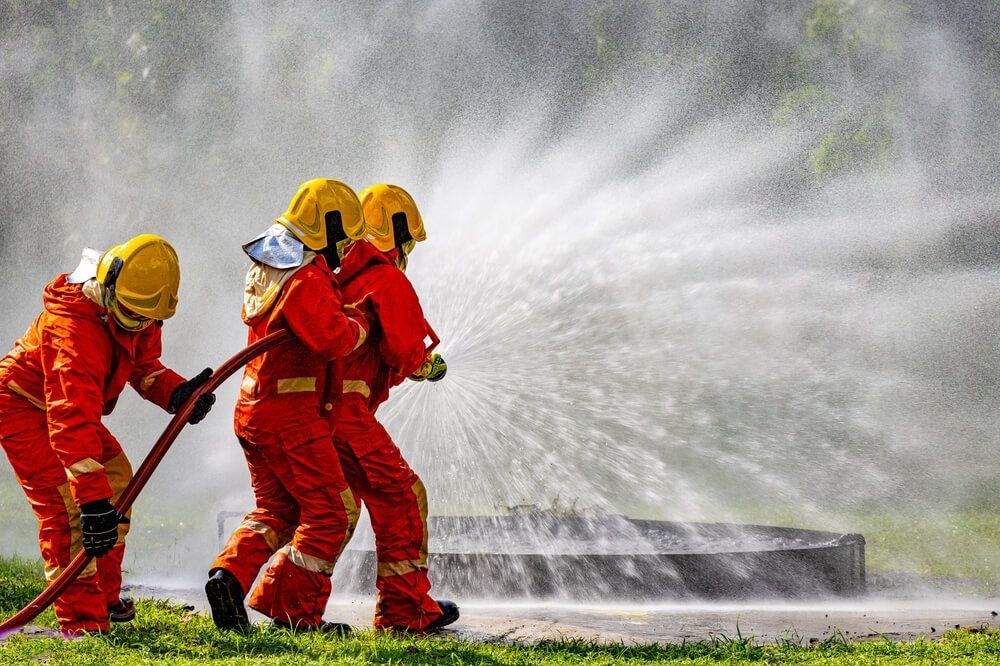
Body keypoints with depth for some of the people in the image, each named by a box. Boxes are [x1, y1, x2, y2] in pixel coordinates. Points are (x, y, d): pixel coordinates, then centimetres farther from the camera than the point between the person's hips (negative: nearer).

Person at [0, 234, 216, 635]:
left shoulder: (140, 313, -10)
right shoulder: (74, 327, -38)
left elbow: (143, 367, 5)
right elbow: (71, 418, -43)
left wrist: (177, 394, -19)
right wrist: (92, 497, -47)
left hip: (67, 404, 9)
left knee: (116, 481, 13)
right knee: (67, 505, -19)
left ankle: (105, 600, 25)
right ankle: (80, 618, -16)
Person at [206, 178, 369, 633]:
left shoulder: (265, 269, 12)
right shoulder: (306, 280, -19)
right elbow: (332, 340, -30)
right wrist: (358, 325, -7)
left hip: (253, 409, 9)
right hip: (290, 416, -9)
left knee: (275, 510, 19)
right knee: (331, 512, 0)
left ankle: (230, 575, -2)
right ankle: (293, 609, -1)